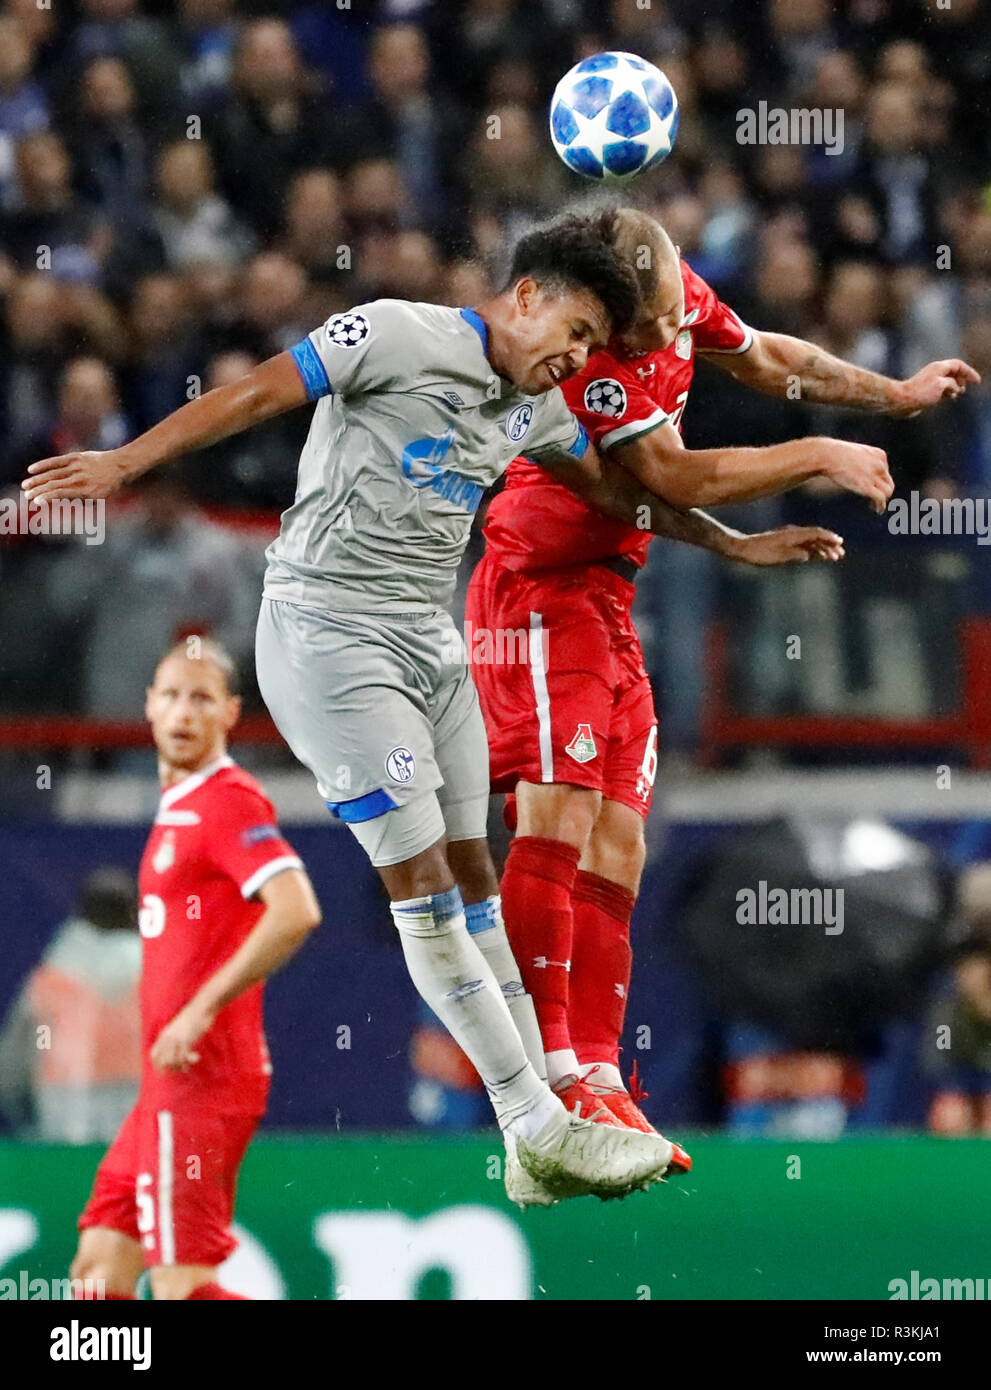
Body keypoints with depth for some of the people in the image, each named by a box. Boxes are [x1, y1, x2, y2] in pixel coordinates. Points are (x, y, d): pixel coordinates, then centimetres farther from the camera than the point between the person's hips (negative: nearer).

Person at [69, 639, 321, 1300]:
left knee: (182, 1284, -13)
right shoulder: (176, 808, 18)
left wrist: (201, 1009, -24)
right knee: (100, 1266, 9)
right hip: (168, 1085, 10)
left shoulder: (229, 800, -11)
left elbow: (296, 912, -25)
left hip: (202, 1080, -10)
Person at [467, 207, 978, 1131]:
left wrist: (893, 395, 24)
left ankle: (598, 1082, 2)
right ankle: (547, 1080, -26)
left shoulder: (682, 294, 2)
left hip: (607, 603, 9)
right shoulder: (583, 359, -25)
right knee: (559, 816, -20)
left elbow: (761, 359, 22)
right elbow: (677, 478, -24)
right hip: (539, 589, -9)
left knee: (616, 848, 4)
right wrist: (821, 457, -17)